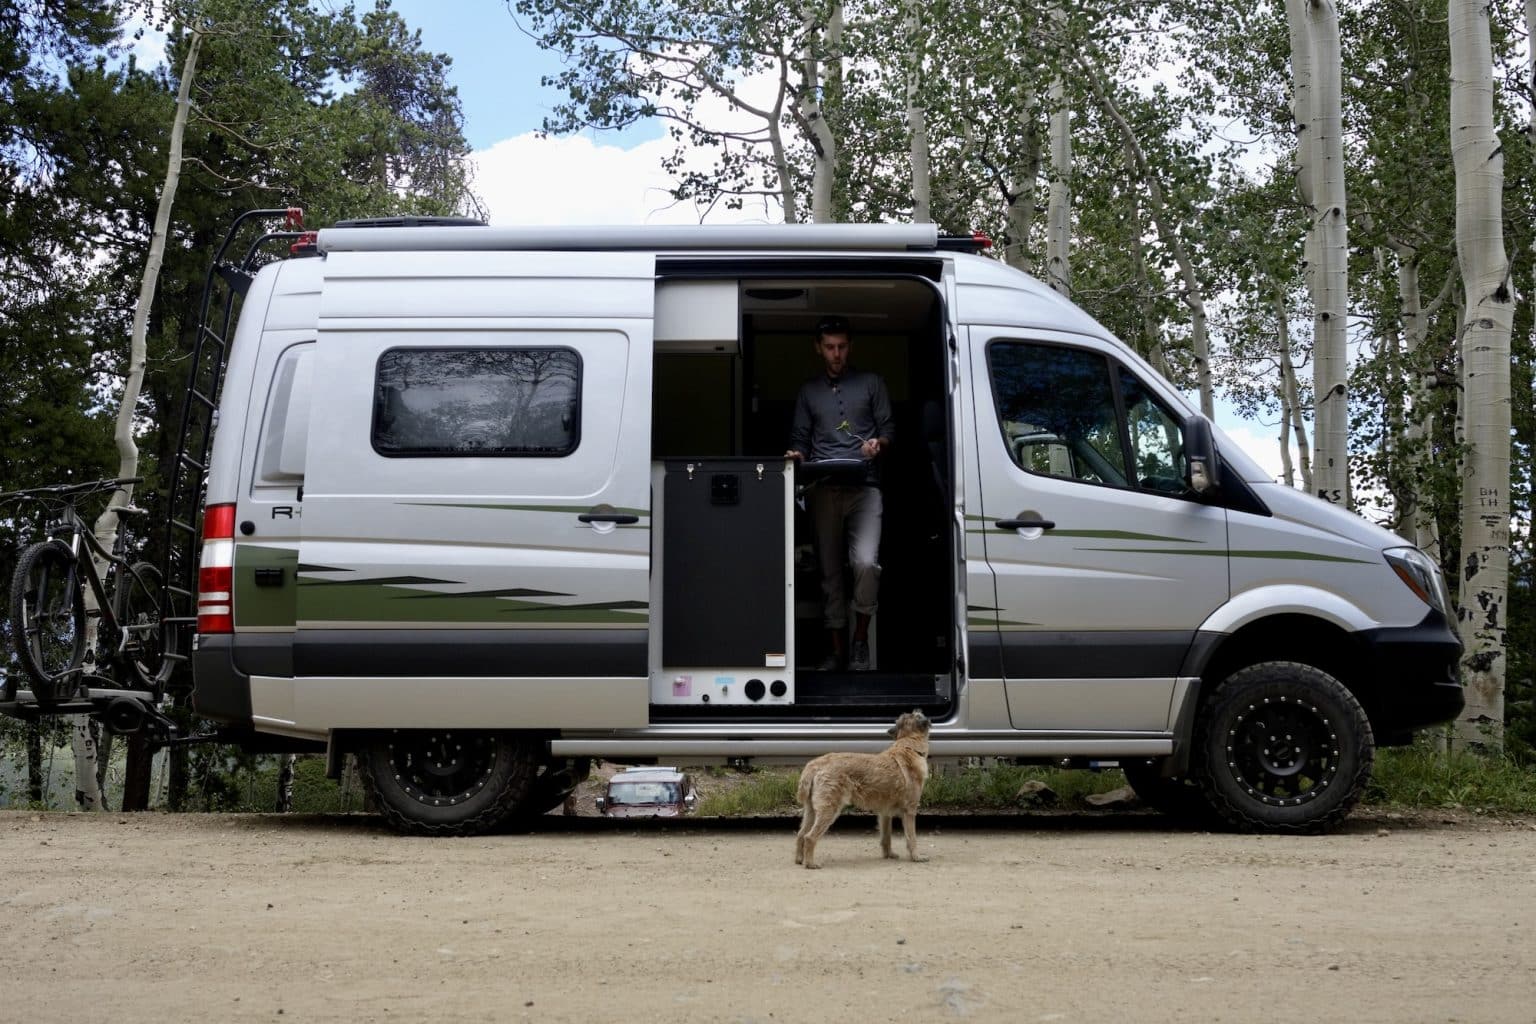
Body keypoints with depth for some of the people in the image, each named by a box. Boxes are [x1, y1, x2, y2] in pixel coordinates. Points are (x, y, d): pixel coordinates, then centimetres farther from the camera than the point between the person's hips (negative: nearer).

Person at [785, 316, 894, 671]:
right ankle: (836, 648, 11)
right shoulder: (809, 391, 20)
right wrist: (797, 455, -3)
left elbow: (888, 428, 12)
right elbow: (800, 438, 19)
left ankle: (861, 639, -3)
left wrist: (879, 444, -9)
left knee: (865, 562, -21)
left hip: (863, 486, -3)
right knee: (830, 570, 4)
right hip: (823, 490, 3)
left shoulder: (871, 383, 14)